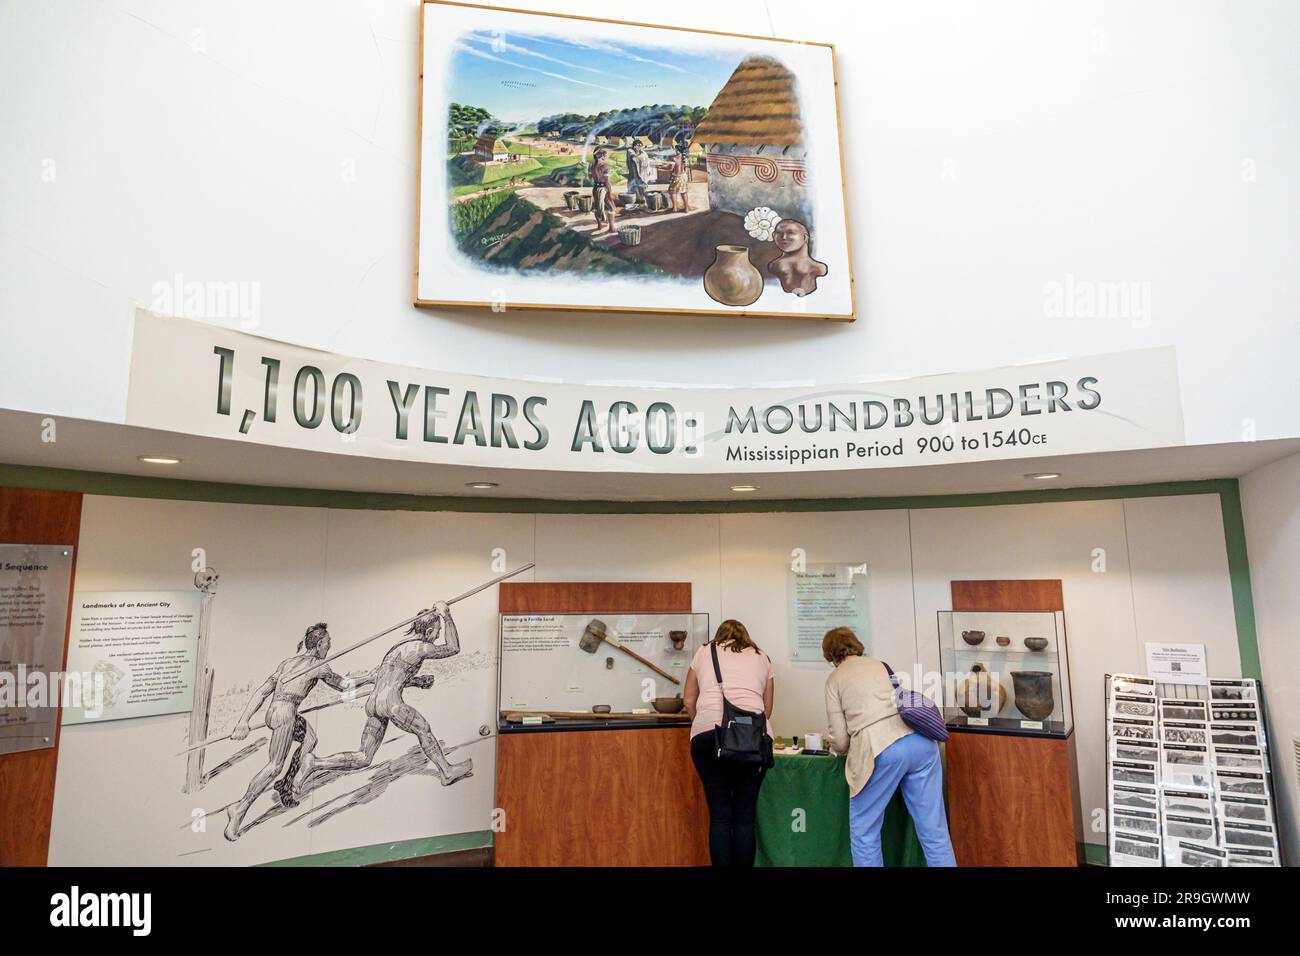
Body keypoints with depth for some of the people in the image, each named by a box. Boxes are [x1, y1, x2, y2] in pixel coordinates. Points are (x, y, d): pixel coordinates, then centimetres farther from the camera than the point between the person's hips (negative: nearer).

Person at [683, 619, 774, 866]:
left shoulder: (704, 652, 21)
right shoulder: (762, 657, 23)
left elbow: (689, 698, 23)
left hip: (708, 732, 0)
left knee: (719, 815, 5)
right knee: (745, 815, 7)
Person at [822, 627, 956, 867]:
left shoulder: (835, 678, 11)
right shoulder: (878, 664, 24)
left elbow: (841, 740, 8)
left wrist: (836, 746, 32)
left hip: (882, 749, -5)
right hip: (921, 741, 5)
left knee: (864, 830, 12)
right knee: (933, 828, 10)